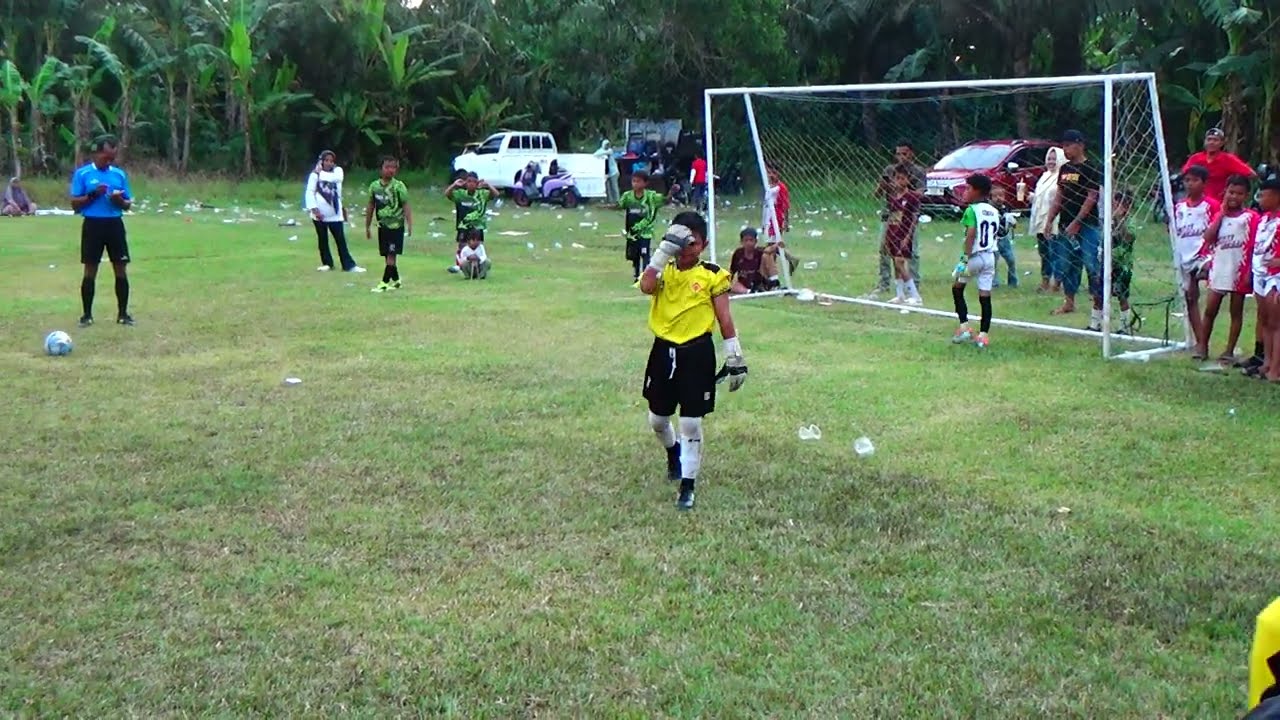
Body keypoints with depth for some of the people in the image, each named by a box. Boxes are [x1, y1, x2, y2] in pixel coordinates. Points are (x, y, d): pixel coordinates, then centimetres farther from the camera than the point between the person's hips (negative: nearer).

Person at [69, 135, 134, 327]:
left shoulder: (119, 174, 8)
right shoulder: (82, 174, 0)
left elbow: (128, 205, 11)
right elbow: (75, 204, -2)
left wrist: (119, 200, -11)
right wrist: (93, 195, -15)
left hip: (115, 224, 2)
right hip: (92, 225, -2)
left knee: (120, 269, 2)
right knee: (90, 270, 2)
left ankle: (123, 313, 10)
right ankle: (87, 314, 9)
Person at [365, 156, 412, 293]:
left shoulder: (399, 186, -8)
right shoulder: (374, 186, 4)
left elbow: (406, 206, -8)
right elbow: (370, 207, 12)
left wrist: (409, 225, -16)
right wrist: (367, 227, 14)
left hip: (396, 226, -5)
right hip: (382, 225, 5)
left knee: (391, 256, -7)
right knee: (387, 256, 10)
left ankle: (385, 283, -4)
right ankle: (395, 280, 24)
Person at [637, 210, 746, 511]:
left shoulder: (712, 275, -3)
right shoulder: (663, 270, 3)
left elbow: (725, 319, -1)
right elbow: (646, 286, -20)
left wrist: (735, 358, -4)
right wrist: (664, 250, -20)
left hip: (697, 353, -3)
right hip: (664, 351, 4)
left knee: (691, 423, -4)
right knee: (657, 419, 16)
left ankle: (687, 486, 7)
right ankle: (673, 453, 49)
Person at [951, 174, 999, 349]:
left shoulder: (972, 210, -10)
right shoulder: (994, 211, 12)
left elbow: (971, 234, -19)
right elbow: (994, 234, 13)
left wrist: (966, 257, -20)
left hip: (974, 256, -6)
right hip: (990, 256, 6)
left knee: (957, 289, 13)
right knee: (985, 296, 4)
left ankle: (964, 326, 4)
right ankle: (983, 335, 2)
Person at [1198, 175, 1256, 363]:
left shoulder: (1250, 217, -4)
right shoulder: (1220, 215, 9)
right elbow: (1208, 238, -7)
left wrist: (1249, 271, -13)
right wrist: (1222, 213, -6)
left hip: (1239, 271, -3)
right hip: (1218, 270, 3)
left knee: (1236, 312, 6)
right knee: (1210, 310, 5)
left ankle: (1229, 351, 11)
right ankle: (1203, 346, 16)